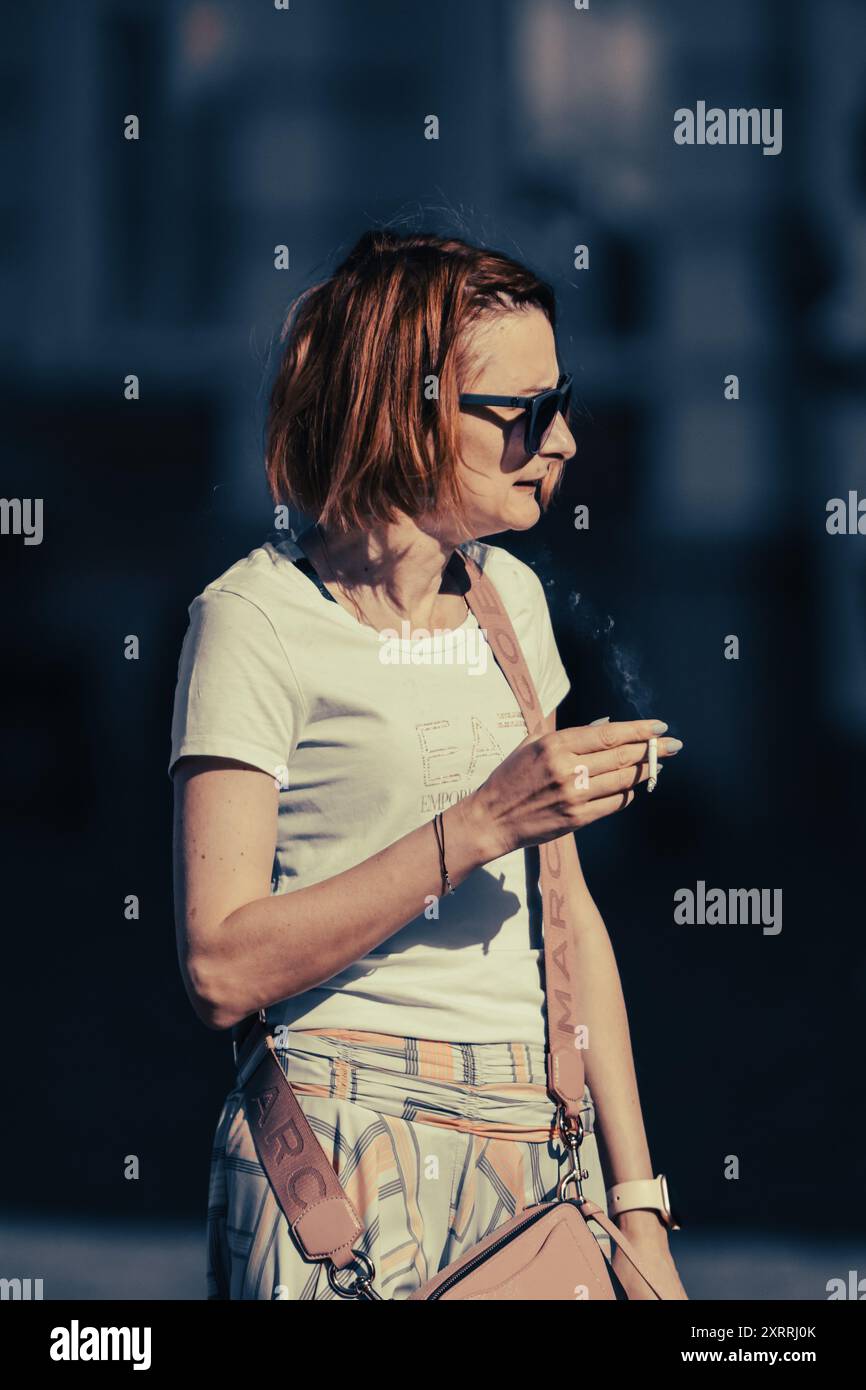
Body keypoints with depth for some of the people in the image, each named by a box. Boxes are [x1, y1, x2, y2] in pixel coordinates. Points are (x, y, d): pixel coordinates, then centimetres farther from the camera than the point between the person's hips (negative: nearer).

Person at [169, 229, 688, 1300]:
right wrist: (481, 823, -21)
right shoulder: (257, 619, -9)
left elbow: (566, 909, 13)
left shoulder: (510, 596, 11)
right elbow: (223, 970, -16)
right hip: (350, 1141, -5)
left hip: (541, 1134, 6)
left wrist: (638, 1206, 9)